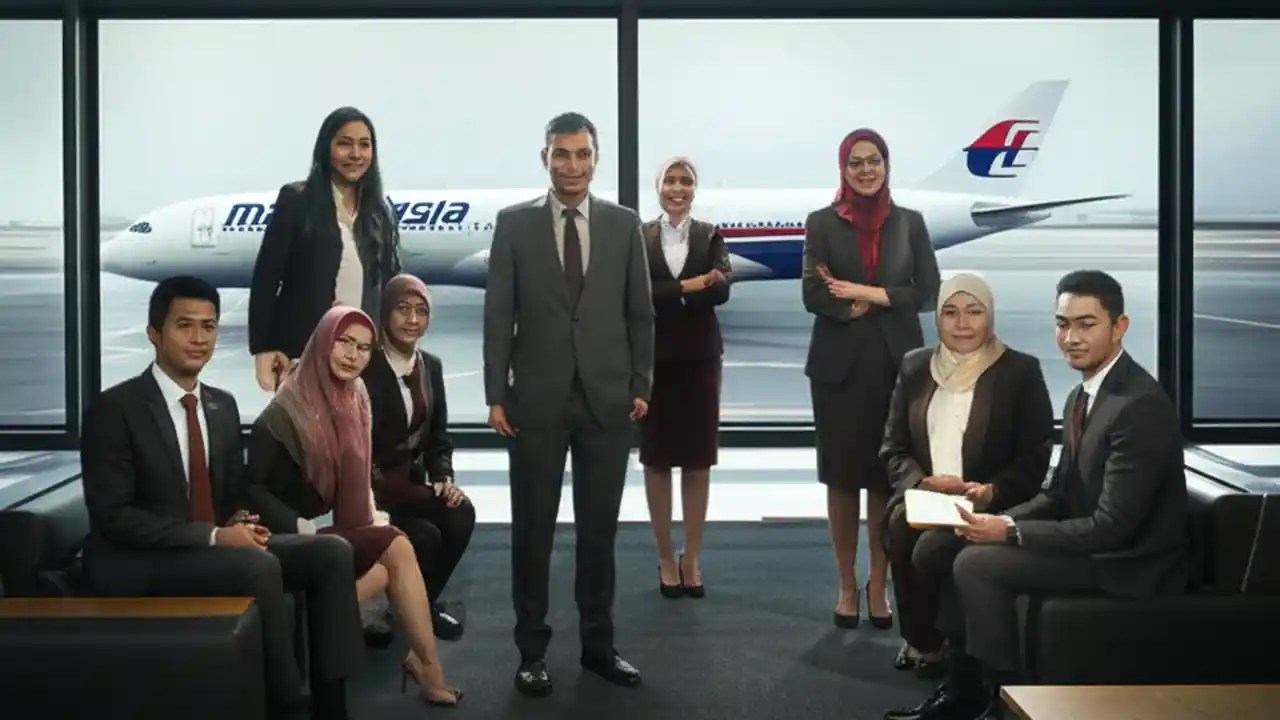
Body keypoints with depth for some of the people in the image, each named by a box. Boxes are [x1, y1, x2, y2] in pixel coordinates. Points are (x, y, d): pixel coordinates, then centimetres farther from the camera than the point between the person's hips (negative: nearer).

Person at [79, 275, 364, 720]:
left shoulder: (223, 406, 11)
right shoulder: (115, 408, -11)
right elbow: (113, 516, -17)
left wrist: (241, 522, -7)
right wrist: (213, 536, -22)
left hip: (216, 548, 7)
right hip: (136, 563, -7)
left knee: (331, 552, -10)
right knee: (260, 566, -32)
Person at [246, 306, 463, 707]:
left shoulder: (354, 399, 4)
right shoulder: (286, 411, -17)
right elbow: (251, 486, -14)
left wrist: (373, 512, 1)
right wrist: (299, 527, -20)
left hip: (336, 529, 7)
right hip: (289, 540, -6)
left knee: (384, 572, -21)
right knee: (395, 549, -21)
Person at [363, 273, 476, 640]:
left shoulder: (431, 366, 8)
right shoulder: (365, 368, -13)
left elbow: (438, 435, 13)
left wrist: (444, 479, -6)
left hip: (412, 481, 6)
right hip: (370, 486, -6)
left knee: (461, 514, -22)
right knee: (425, 536, -27)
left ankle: (424, 602, 0)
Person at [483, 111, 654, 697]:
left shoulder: (624, 224, 6)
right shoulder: (514, 224, 2)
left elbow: (640, 313, 8)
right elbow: (498, 314, 0)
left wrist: (641, 385, 2)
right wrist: (496, 394, -5)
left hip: (608, 398, 1)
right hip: (537, 399, -1)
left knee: (599, 528, 9)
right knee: (533, 529, 6)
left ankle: (598, 643, 22)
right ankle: (533, 649, 17)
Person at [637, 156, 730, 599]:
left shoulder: (710, 236, 5)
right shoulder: (638, 237, 2)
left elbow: (721, 290, -10)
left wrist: (667, 295, -17)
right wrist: (691, 286, -17)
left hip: (698, 356, 1)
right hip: (653, 356, -1)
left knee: (698, 460, 4)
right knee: (657, 459, 5)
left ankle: (692, 558, 13)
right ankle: (665, 558, 14)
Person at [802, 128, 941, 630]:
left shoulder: (910, 222, 7)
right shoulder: (822, 222, 3)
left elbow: (928, 291, 0)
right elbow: (812, 294, -6)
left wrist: (867, 294, -10)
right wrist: (871, 303, -11)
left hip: (896, 362, 1)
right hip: (839, 364, -1)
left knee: (889, 475, 1)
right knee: (842, 475, 4)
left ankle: (879, 585, 12)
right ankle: (846, 585, 15)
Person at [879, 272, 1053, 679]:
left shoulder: (1021, 371, 1)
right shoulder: (915, 367, 12)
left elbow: (1035, 457, -2)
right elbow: (893, 447, 11)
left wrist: (992, 492, -19)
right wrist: (921, 483, -10)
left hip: (990, 506, -3)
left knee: (932, 550, -31)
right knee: (901, 528, -30)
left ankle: (930, 643, -3)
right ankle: (921, 639, -8)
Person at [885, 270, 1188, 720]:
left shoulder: (1140, 405, -23)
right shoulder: (1083, 395, 8)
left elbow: (1113, 527, -25)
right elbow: (1058, 494, 13)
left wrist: (1011, 531, -19)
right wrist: (997, 522, -5)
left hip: (1129, 563, -10)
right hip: (1094, 542, 10)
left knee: (977, 563, -15)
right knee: (973, 549, 8)